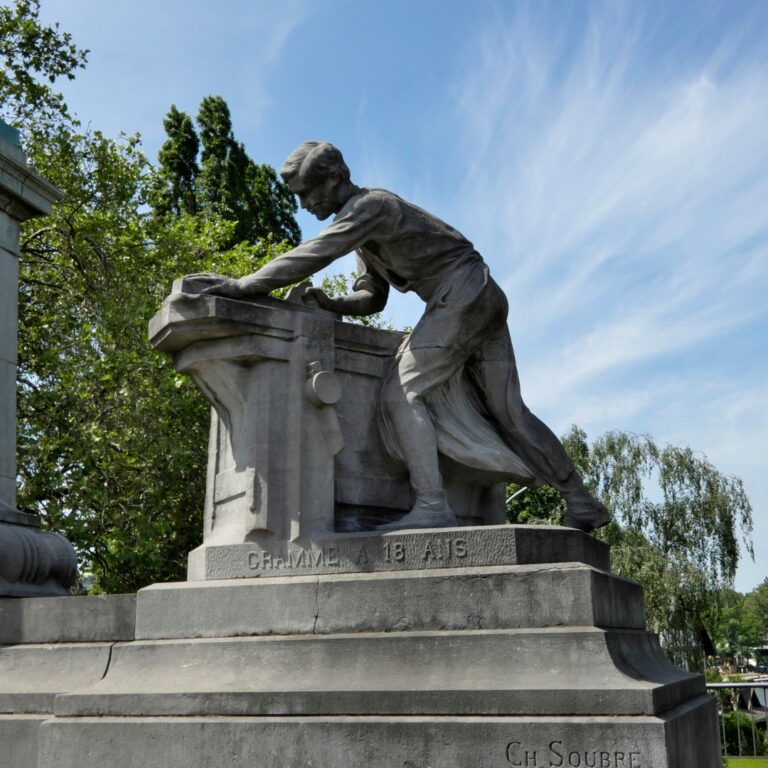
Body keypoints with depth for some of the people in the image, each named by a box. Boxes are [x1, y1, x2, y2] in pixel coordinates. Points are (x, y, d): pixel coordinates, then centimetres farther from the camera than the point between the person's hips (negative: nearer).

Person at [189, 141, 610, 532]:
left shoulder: (368, 205, -11)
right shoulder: (360, 220, 20)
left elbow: (312, 256, -22)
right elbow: (372, 296, 21)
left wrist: (241, 286, -21)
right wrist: (331, 304, 1)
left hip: (462, 295, -10)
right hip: (486, 299, 10)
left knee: (402, 393, -16)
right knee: (508, 413, 9)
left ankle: (431, 505, -24)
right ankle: (582, 503, 13)